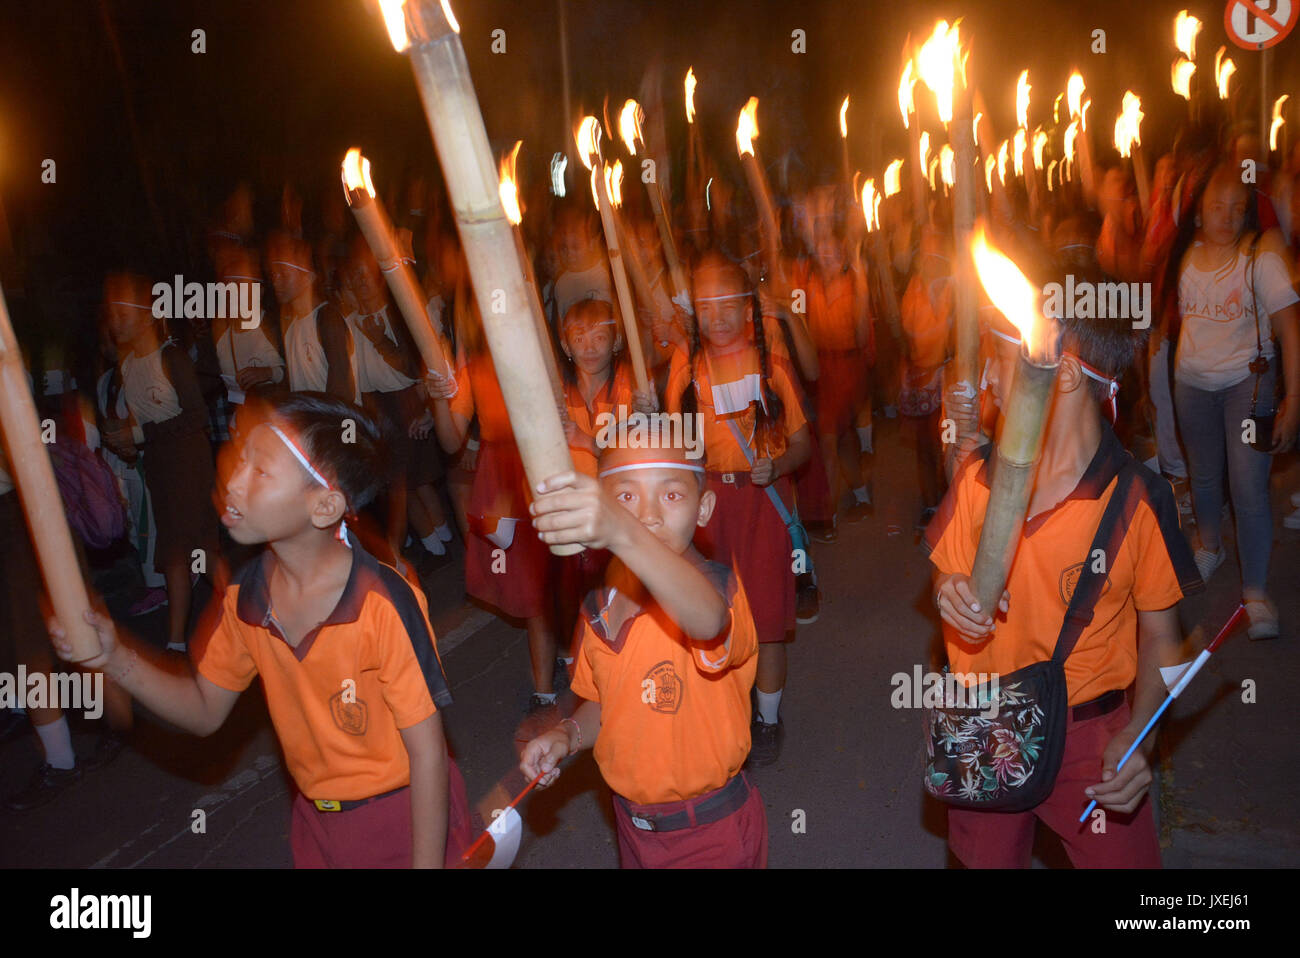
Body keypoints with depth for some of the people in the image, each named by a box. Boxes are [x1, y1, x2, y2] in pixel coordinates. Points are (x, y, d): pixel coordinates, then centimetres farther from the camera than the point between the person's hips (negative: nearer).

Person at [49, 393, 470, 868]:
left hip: (404, 818, -5)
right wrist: (115, 658, -9)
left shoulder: (384, 604, -28)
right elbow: (205, 711, 5)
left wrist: (426, 862, -18)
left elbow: (427, 751, -22)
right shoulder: (245, 596, -8)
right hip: (315, 817, 5)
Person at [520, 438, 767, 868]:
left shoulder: (717, 585, -24)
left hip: (712, 832, -5)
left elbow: (709, 620, -50)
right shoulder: (597, 606, -4)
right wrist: (567, 734, -9)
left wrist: (623, 534, -65)